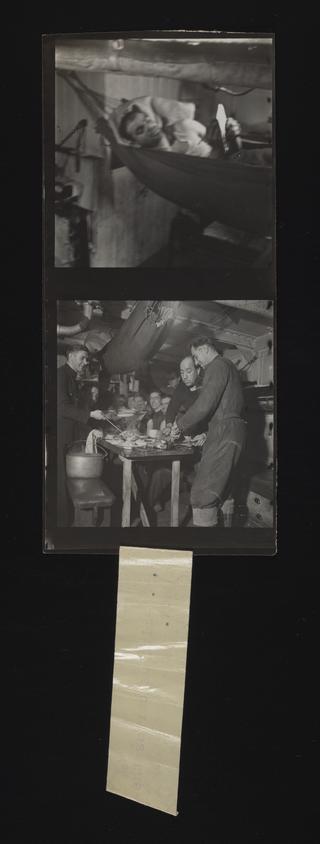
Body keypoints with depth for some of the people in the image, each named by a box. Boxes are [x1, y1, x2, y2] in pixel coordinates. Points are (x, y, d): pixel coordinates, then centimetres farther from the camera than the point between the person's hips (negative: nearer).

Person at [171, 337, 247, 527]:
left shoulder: (218, 366, -8)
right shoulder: (227, 366, 25)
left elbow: (204, 405, -17)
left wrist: (180, 425, -5)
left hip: (224, 433, -11)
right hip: (229, 433, 11)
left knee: (202, 493, -15)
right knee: (218, 493, 11)